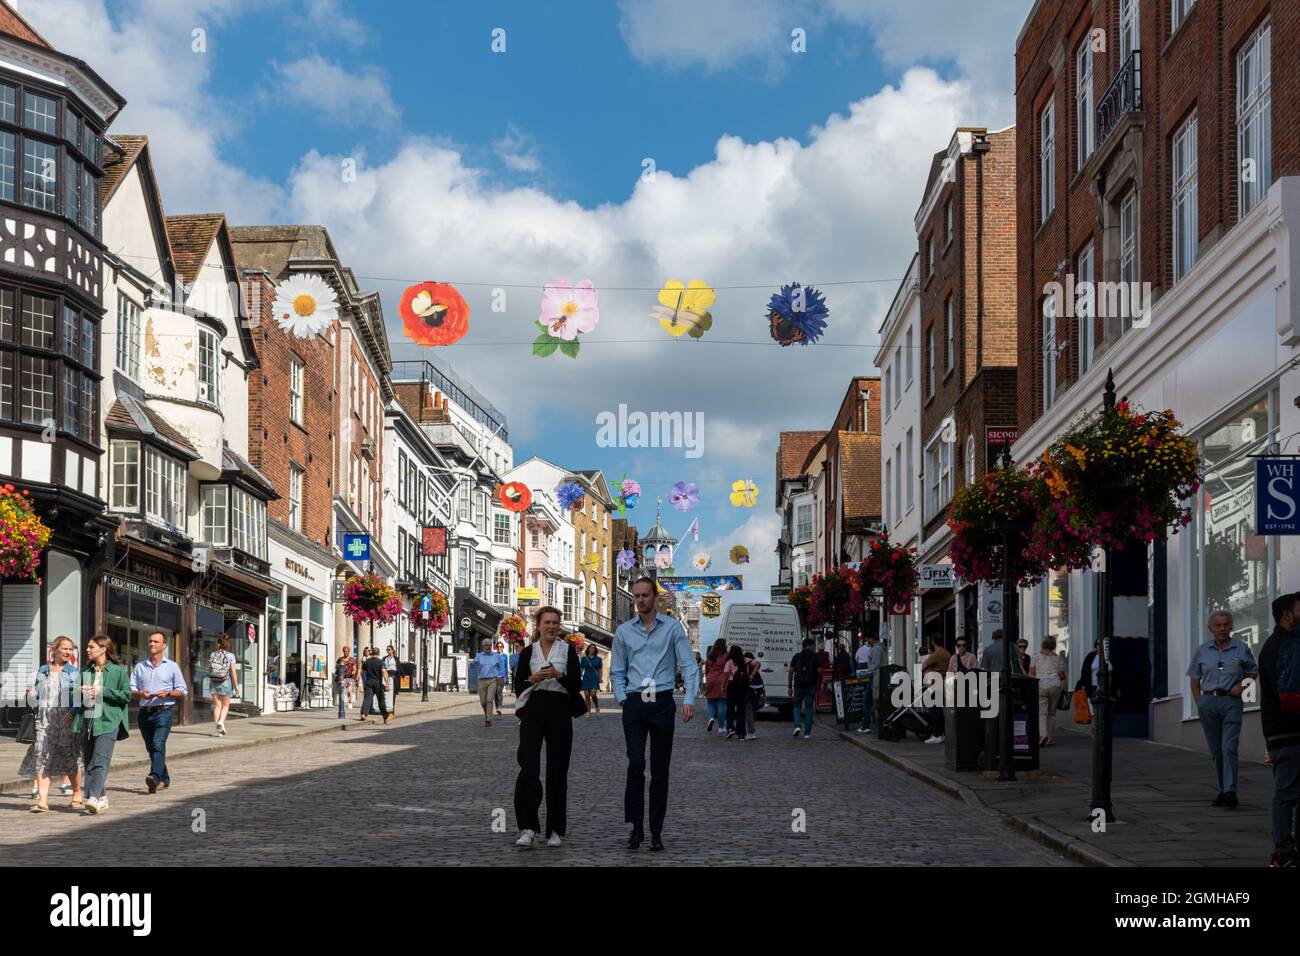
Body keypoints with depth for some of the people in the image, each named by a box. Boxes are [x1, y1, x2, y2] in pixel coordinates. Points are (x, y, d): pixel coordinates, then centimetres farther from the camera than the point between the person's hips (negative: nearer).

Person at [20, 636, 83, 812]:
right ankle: (42, 801, -13)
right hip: (44, 719, 2)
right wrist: (31, 694, -4)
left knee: (71, 757, 4)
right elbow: (35, 700, 18)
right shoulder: (42, 671, 14)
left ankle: (77, 795, 21)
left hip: (67, 719, -2)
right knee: (42, 757, -8)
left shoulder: (74, 672, 6)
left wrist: (73, 711, -17)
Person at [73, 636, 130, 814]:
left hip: (107, 721, -6)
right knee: (88, 762, 5)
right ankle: (101, 799, 15)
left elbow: (126, 695, -5)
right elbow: (78, 697, 28)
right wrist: (79, 691, 4)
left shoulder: (118, 670, 1)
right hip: (86, 720, 6)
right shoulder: (86, 671, 17)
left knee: (100, 761, -17)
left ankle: (94, 798, -27)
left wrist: (102, 691, -12)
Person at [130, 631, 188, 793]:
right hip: (145, 712, 5)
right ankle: (164, 779, 21)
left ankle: (155, 776, -35)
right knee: (151, 748, 9)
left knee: (158, 744, -21)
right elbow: (131, 690, 13)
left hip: (163, 712, -5)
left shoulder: (172, 667, 6)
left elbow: (182, 691, 5)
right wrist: (140, 694, -10)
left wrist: (167, 693, -13)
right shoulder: (140, 666, 15)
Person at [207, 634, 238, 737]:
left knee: (217, 705, 8)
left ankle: (218, 729, 3)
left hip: (214, 682, 2)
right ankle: (221, 721, -14)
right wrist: (236, 685, 0)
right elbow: (233, 672, -6)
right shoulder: (230, 656, -5)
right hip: (225, 682, -2)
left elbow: (209, 670, 3)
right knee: (225, 705, 11)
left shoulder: (212, 655, 0)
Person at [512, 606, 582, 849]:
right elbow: (518, 685, 8)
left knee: (557, 771, 4)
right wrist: (533, 679, -11)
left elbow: (576, 684, 0)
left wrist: (559, 675, -17)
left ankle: (555, 831, 14)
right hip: (533, 711, 0)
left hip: (560, 712, 0)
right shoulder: (528, 652, 11)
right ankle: (528, 829, -18)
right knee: (528, 768, -14)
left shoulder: (568, 651, 8)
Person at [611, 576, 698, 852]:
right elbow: (617, 671, 16)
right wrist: (622, 698, 1)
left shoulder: (672, 627, 4)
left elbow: (689, 665, 0)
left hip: (662, 703, -1)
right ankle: (636, 827, -5)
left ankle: (656, 831, 8)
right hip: (634, 703, 1)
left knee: (660, 769, 2)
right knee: (635, 764, -11)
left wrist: (689, 699, -11)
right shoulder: (624, 631, 10)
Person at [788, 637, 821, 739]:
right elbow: (819, 671, -8)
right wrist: (819, 683, 7)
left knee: (797, 706, 15)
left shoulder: (796, 657, 4)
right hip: (811, 686, -1)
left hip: (798, 686, 1)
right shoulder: (814, 657, -2)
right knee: (809, 708, 4)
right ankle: (807, 732, 3)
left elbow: (790, 672, -1)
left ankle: (797, 726, -5)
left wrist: (789, 687, 3)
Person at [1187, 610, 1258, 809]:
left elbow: (1253, 671, 16)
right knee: (1216, 750, 7)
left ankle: (1230, 792, -23)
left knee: (1229, 747, -15)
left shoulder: (1241, 649, 4)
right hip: (1208, 701, 3)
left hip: (1231, 702, -3)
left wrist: (1242, 685, -3)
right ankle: (1223, 790, 18)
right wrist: (1199, 704, 5)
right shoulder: (1202, 651, 9)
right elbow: (1195, 679, 14)